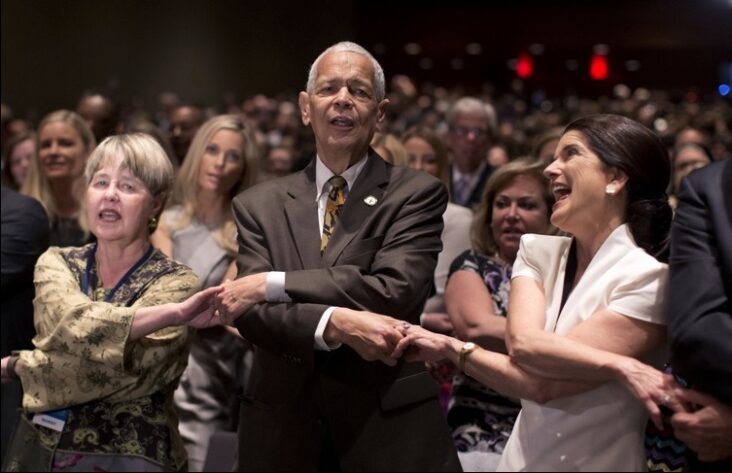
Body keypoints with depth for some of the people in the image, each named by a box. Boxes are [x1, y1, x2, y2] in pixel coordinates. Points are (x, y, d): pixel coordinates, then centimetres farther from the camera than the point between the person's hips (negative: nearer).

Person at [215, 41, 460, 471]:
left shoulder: (417, 194, -2)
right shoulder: (259, 205, 5)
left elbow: (394, 290, -17)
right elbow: (251, 311, -7)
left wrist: (273, 284, -15)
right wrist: (335, 324, -25)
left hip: (390, 426, -2)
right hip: (283, 428, 2)